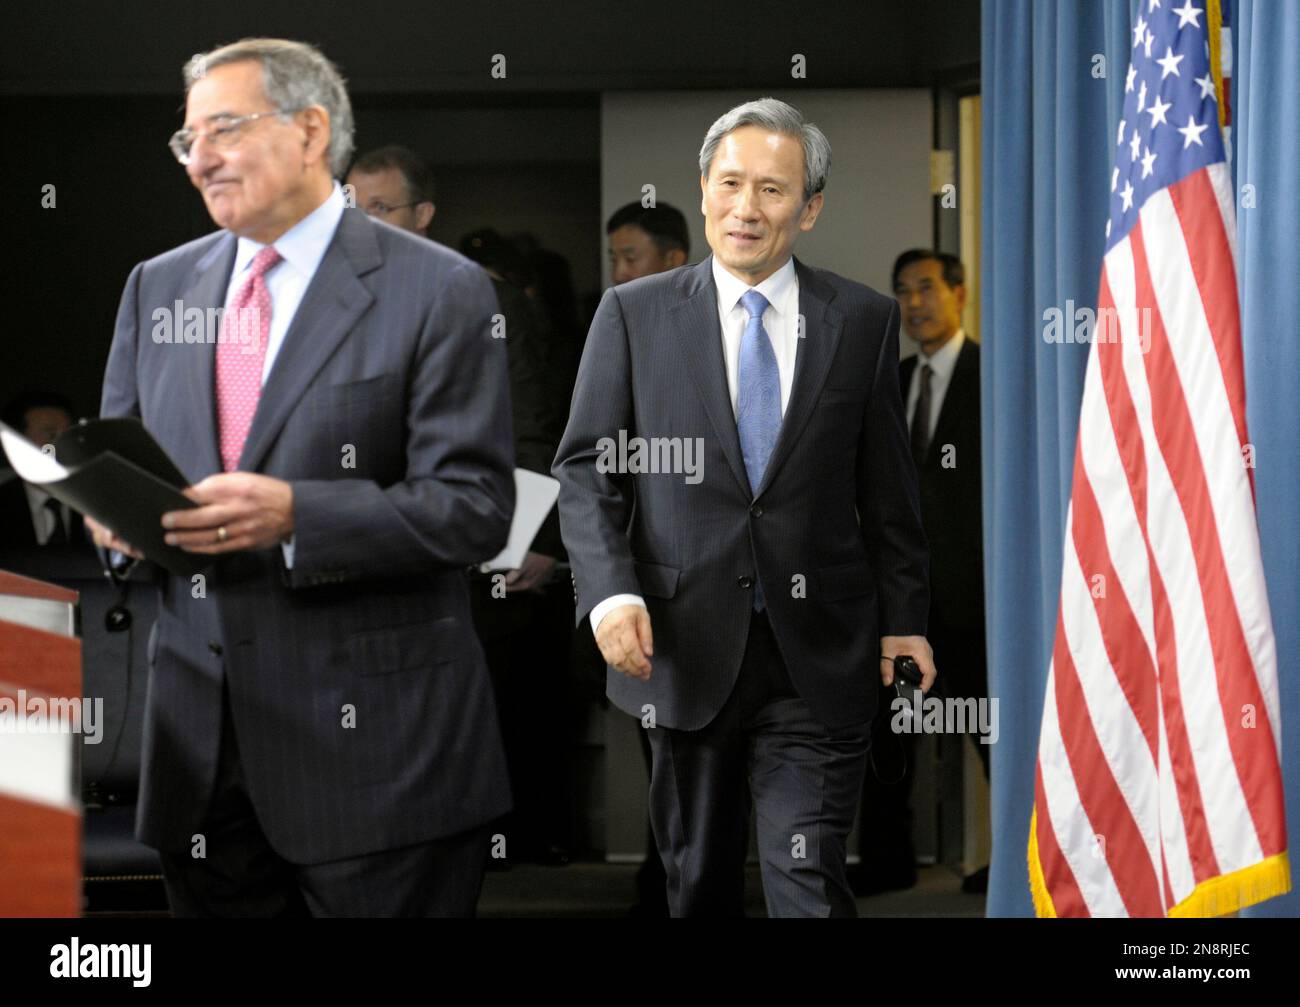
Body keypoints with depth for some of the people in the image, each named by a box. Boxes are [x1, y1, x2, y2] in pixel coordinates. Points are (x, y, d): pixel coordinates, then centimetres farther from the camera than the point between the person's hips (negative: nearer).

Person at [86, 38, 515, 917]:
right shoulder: (159, 287, 13)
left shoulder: (439, 292, -5)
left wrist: (295, 514, -24)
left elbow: (476, 508, -11)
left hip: (371, 740, -5)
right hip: (202, 742, 5)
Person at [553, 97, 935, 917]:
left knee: (811, 881, -8)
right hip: (688, 649, 1)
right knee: (700, 879, 13)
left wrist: (903, 618, 4)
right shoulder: (634, 314, 4)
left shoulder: (863, 320, 5)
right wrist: (609, 590, -13)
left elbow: (888, 487, 8)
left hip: (817, 662, -1)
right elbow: (587, 469, 2)